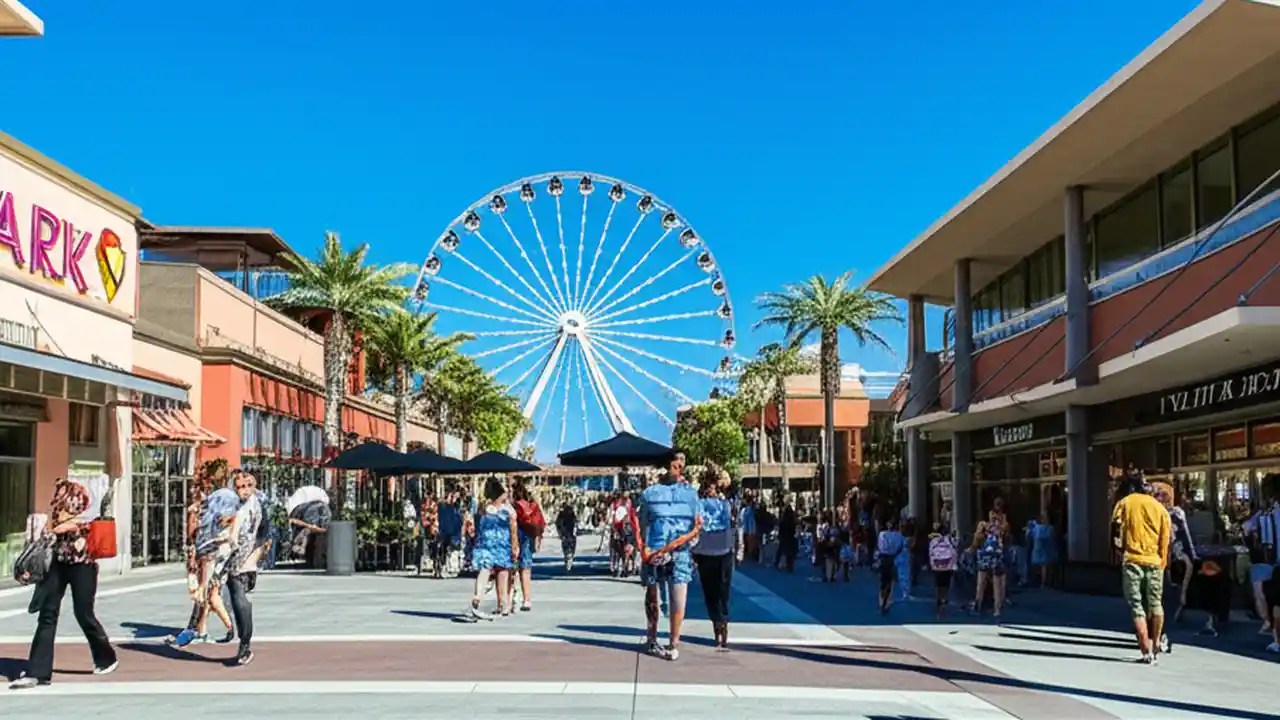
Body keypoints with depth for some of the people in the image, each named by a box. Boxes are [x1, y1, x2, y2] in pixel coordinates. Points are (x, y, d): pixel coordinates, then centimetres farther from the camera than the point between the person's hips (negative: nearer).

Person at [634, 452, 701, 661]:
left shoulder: (690, 493, 9)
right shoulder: (649, 493, 6)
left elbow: (698, 525, 6)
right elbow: (640, 525, 3)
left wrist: (684, 538, -13)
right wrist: (643, 547, -12)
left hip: (679, 553, 0)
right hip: (653, 553, 0)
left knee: (678, 599, -9)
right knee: (652, 597, 9)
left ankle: (674, 644, -1)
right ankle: (651, 639, 22)